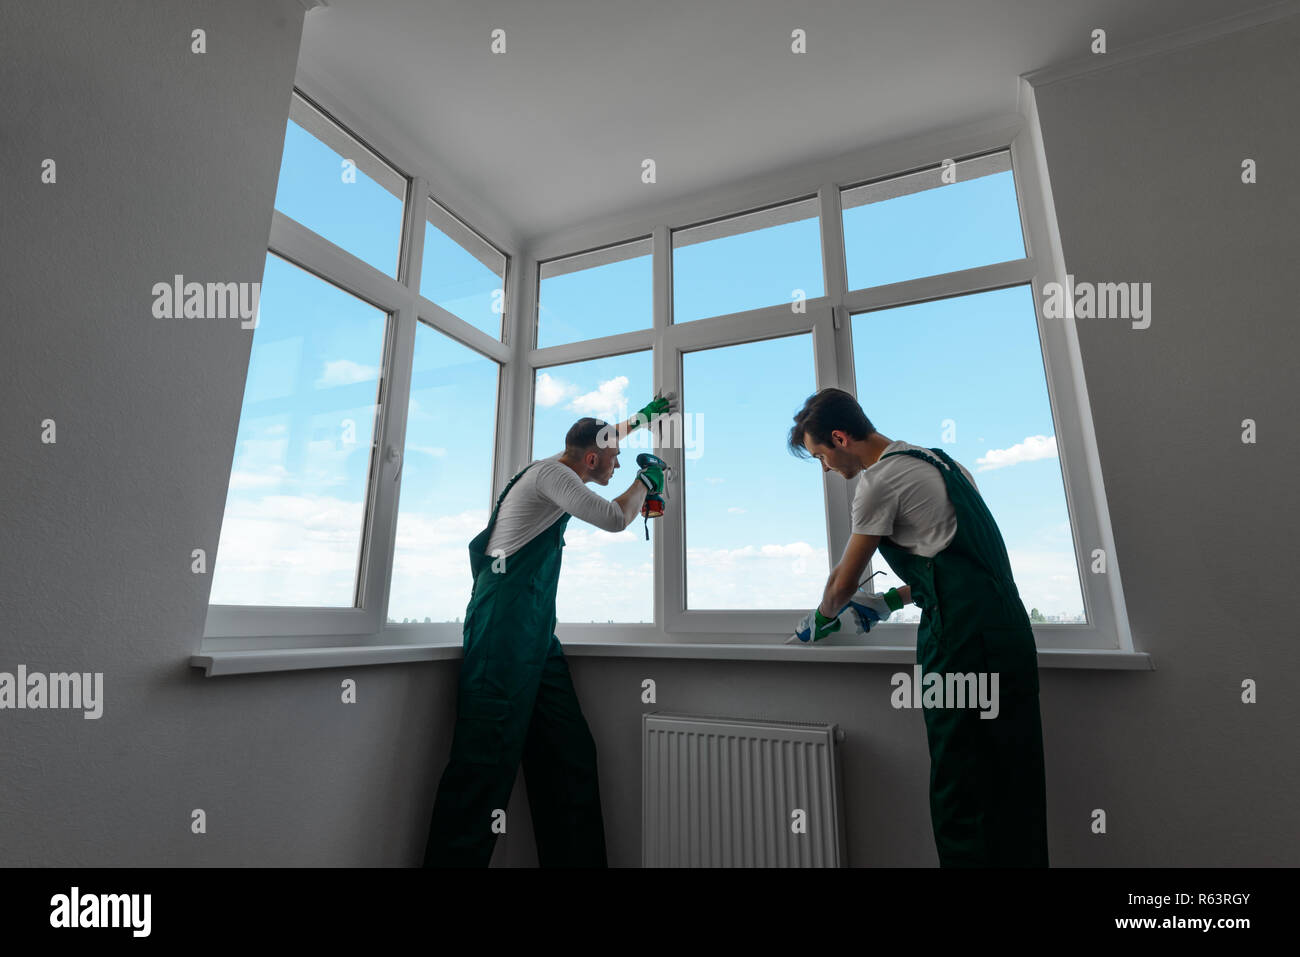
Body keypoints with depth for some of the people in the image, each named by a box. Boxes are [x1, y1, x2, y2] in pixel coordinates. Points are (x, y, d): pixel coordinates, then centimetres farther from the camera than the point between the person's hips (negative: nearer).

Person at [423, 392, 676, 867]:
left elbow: (597, 438, 40)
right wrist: (645, 481, 5)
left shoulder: (556, 470, 20)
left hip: (537, 635, 10)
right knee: (487, 763, -11)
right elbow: (614, 519, -13)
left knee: (571, 757, 5)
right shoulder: (550, 473, -8)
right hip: (505, 632, -9)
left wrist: (639, 419, 46)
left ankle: (577, 858, 11)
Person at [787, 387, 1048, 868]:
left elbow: (844, 580, -3)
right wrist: (892, 600, 24)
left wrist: (819, 619, 17)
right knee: (1013, 778, 15)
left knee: (959, 780, -1)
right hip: (1009, 625, 10)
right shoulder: (935, 458, 18)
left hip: (962, 634, -10)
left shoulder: (881, 478, -10)